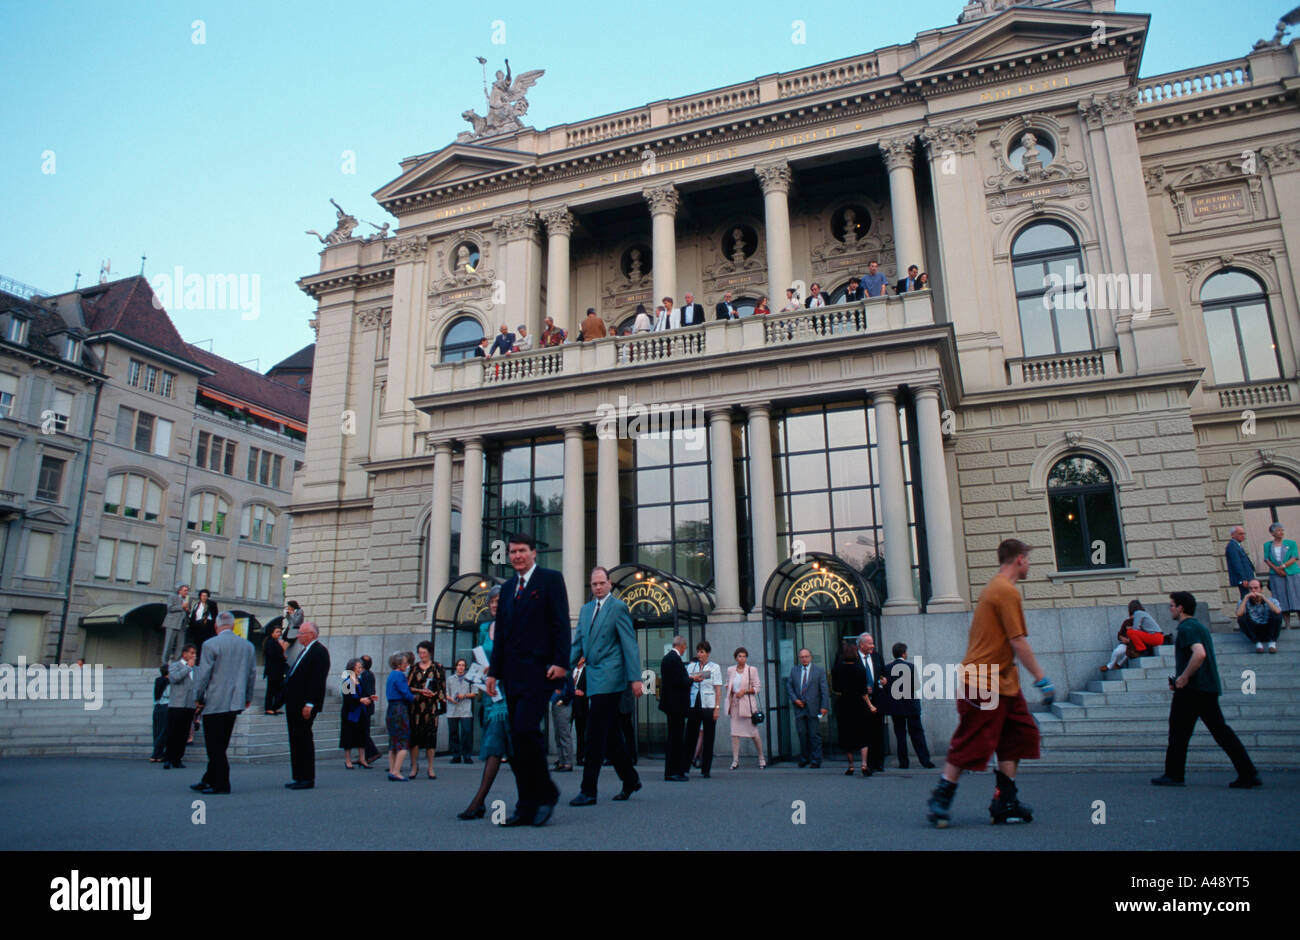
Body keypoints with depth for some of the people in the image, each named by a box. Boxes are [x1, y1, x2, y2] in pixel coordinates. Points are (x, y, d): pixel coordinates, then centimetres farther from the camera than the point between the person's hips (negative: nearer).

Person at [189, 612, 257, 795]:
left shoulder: (210, 645, -10)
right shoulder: (248, 645, 7)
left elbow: (203, 674, -10)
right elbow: (253, 673, 12)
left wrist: (198, 698, 3)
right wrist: (248, 697, 22)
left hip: (215, 703, -6)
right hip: (235, 703, 6)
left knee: (215, 746, 1)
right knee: (220, 745, 15)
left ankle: (221, 784, 2)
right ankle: (209, 780, 25)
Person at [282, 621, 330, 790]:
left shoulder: (319, 651, -12)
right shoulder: (305, 651, 20)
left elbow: (318, 679, -20)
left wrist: (309, 704, -24)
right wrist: (288, 704, 18)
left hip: (305, 706, -10)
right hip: (294, 705, 10)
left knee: (304, 740, -5)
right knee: (296, 740, 12)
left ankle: (307, 779, 1)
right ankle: (299, 777, 19)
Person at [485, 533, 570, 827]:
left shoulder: (550, 579, 2)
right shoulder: (507, 587, 20)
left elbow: (561, 623, -5)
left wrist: (560, 662, -14)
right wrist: (494, 670, 16)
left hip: (539, 669, -7)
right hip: (513, 674, 7)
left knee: (525, 730, -18)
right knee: (518, 737, 5)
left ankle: (546, 792, 0)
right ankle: (527, 807, 12)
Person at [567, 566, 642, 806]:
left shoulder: (618, 607, -5)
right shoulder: (585, 609, 16)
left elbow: (629, 645, -8)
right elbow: (577, 643, 18)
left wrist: (635, 678, -13)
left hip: (609, 679, -7)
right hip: (591, 679, 7)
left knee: (595, 735, -8)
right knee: (611, 734, 14)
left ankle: (588, 791, -5)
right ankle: (630, 780, 27)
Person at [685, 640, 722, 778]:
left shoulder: (714, 667, 4)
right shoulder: (691, 666, 12)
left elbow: (718, 689, 1)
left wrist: (717, 708, -7)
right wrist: (692, 679, -10)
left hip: (708, 706, -2)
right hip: (694, 705, 2)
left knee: (708, 739, 1)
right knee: (690, 736, 0)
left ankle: (705, 769, 8)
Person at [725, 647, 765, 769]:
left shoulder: (752, 670, -2)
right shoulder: (730, 670, 9)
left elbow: (757, 687, -2)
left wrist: (745, 691, -14)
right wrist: (730, 692, 4)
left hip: (748, 704, -3)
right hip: (735, 704, 3)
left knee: (754, 732, 1)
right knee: (734, 732, -2)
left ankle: (761, 758, 17)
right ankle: (735, 760, 3)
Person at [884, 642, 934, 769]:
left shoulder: (887, 668, -3)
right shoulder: (911, 667, -9)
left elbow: (885, 688, 1)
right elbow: (917, 687, -6)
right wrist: (917, 701, 9)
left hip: (895, 706, 2)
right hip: (911, 706, -2)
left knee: (900, 735, 8)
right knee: (917, 733, 7)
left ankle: (903, 762, 9)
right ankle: (925, 761, 7)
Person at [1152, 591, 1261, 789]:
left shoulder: (1186, 628, -13)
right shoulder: (1200, 626, 18)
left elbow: (1199, 654, -29)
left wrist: (1184, 677, -20)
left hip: (1191, 690, -9)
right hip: (1210, 688, 9)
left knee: (1178, 732, 1)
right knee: (1220, 730, 10)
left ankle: (1173, 775, 7)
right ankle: (1249, 774, 5)